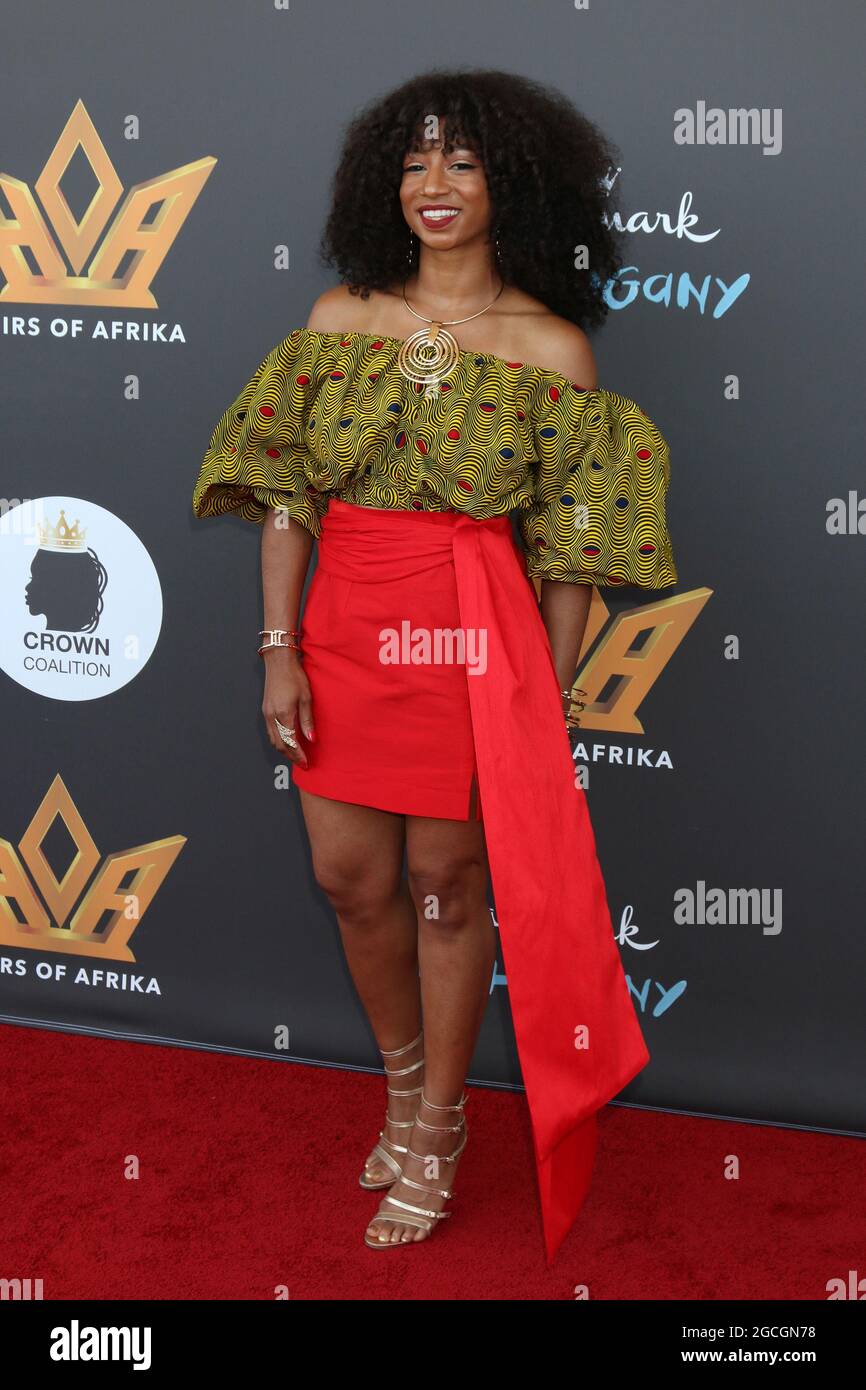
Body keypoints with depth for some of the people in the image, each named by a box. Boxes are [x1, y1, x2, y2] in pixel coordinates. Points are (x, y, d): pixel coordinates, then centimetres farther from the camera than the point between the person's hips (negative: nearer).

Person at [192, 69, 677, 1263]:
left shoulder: (551, 348, -4)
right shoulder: (340, 319, 4)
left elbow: (569, 536, -3)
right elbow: (285, 491, 2)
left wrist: (553, 690, -4)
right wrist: (280, 650, -3)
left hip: (476, 642, -3)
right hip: (345, 628, 4)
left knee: (449, 881, 8)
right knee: (350, 876, 12)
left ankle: (438, 1129, 28)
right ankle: (404, 1076, 39)